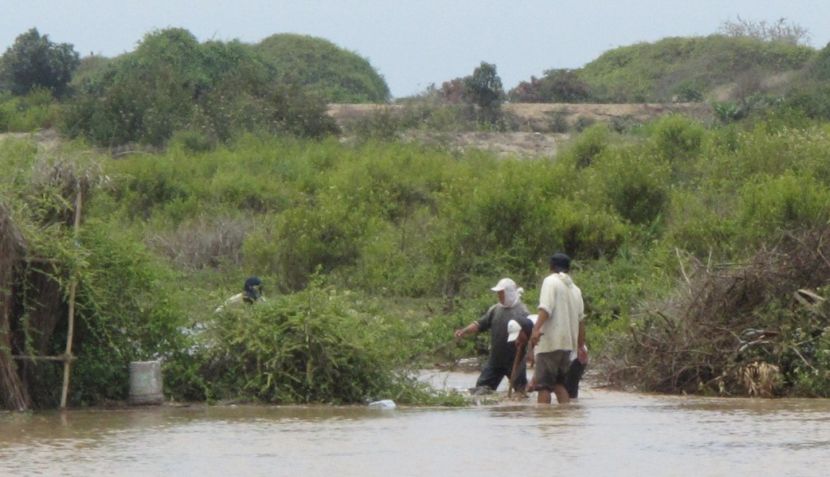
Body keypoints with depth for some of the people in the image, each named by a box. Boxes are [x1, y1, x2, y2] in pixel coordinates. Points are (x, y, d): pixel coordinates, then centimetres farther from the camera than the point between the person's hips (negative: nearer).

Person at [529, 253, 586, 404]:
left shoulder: (551, 281, -3)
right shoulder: (575, 289, 17)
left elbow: (546, 308, -20)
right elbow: (581, 319, 20)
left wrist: (536, 329, -31)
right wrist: (581, 346, 28)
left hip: (550, 342, -7)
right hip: (567, 342, 7)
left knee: (543, 385, -6)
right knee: (559, 384, 15)